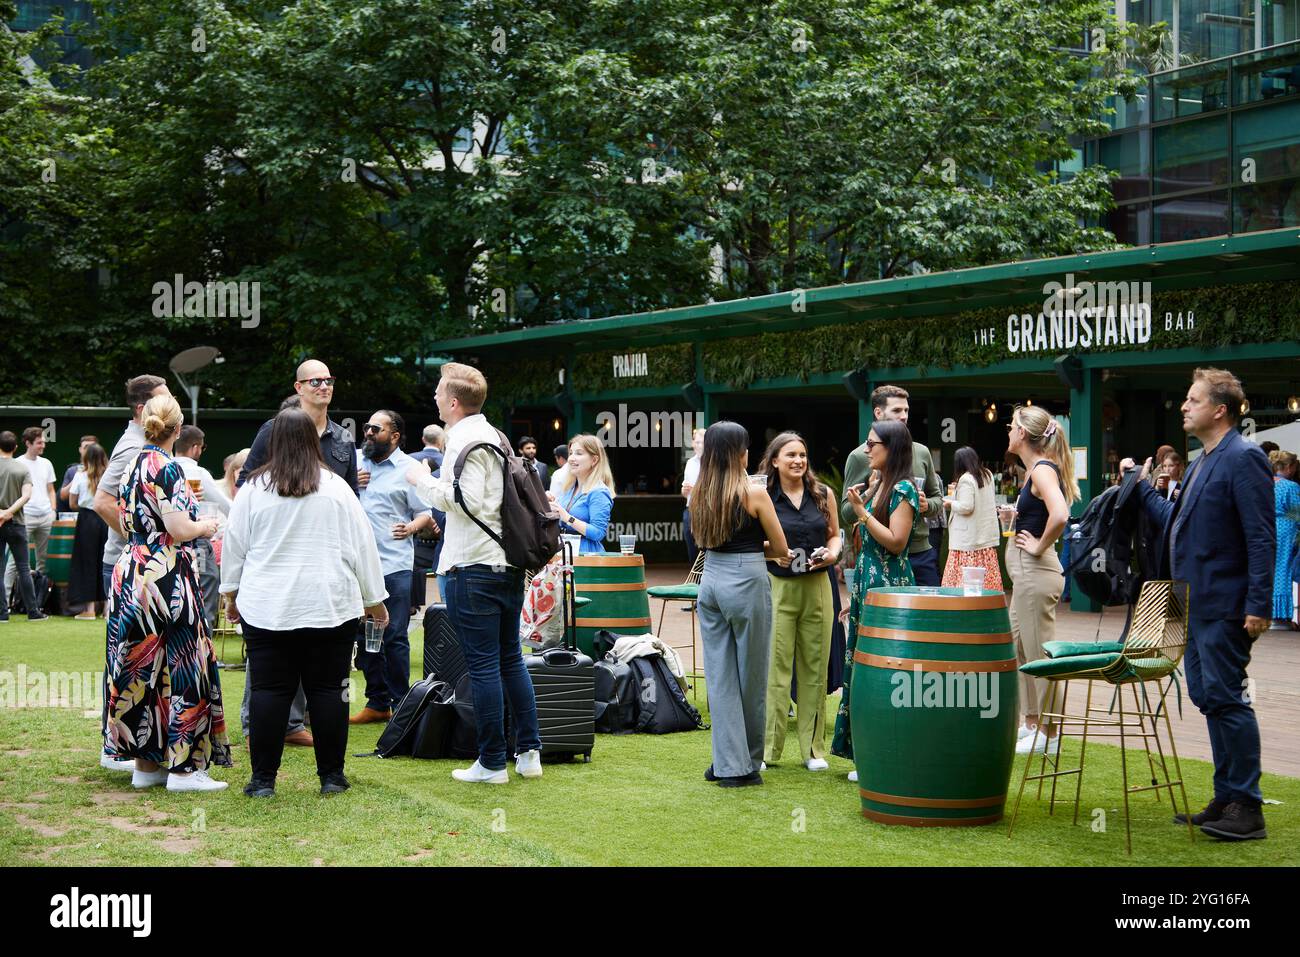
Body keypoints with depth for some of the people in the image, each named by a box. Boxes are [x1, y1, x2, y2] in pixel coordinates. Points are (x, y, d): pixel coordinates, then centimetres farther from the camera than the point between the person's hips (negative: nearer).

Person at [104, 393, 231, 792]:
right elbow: (178, 530, -18)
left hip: (131, 576, 8)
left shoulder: (133, 466, 11)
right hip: (165, 577, -8)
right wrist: (206, 527, 1)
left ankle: (146, 763, 16)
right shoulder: (167, 468, -13)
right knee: (182, 668, -2)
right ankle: (183, 766, -2)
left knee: (142, 667, 11)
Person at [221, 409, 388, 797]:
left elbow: (234, 547, 8)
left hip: (266, 607, 1)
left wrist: (232, 595, 23)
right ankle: (331, 776, 10)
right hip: (330, 606, 0)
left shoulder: (253, 489, -1)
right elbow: (362, 547, 4)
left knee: (269, 690, 4)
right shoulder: (336, 488, -1)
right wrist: (374, 601, 14)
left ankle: (263, 779, 6)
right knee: (328, 689, 5)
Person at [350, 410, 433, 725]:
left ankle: (400, 704, 6)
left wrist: (410, 528, -20)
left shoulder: (410, 469, -1)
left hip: (394, 565, -5)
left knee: (394, 638, -3)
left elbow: (425, 514, 0)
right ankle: (377, 702, 19)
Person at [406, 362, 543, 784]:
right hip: (509, 563, 9)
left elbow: (468, 501, -20)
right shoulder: (496, 437, 16)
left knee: (483, 665, -3)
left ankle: (492, 762, 1)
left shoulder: (465, 441, -12)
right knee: (511, 659, 14)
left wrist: (424, 481, -9)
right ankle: (529, 753, 16)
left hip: (473, 568, -9)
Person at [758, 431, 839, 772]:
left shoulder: (823, 495, 7)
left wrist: (833, 552, -2)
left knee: (814, 668, 6)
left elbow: (834, 535, 18)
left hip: (816, 587, 3)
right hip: (777, 589, -3)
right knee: (774, 667, -5)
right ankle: (766, 748, 4)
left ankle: (813, 747, 16)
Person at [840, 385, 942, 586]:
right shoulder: (860, 456, -2)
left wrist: (927, 505, -2)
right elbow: (847, 515, -4)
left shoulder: (921, 453, 12)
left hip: (921, 553, 4)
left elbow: (937, 497, 21)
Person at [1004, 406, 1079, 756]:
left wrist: (1040, 546, -20)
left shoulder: (1043, 469, -16)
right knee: (1019, 648, 17)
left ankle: (1048, 736, 6)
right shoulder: (1035, 468, 13)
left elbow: (1059, 516, -33)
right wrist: (1018, 515, 15)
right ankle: (1031, 724, 26)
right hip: (1024, 572, 11)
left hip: (1035, 571, -11)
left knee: (1039, 653, -2)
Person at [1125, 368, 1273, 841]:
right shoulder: (1202, 462, 16)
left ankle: (1246, 808, 1)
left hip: (1224, 607, -10)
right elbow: (1175, 521, 23)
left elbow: (1262, 537, -17)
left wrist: (1258, 605, -21)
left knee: (1225, 698, -6)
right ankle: (1227, 798, 22)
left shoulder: (1243, 459, -13)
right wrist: (1142, 487, 23)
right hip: (1194, 603, 10)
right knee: (1207, 698, 13)